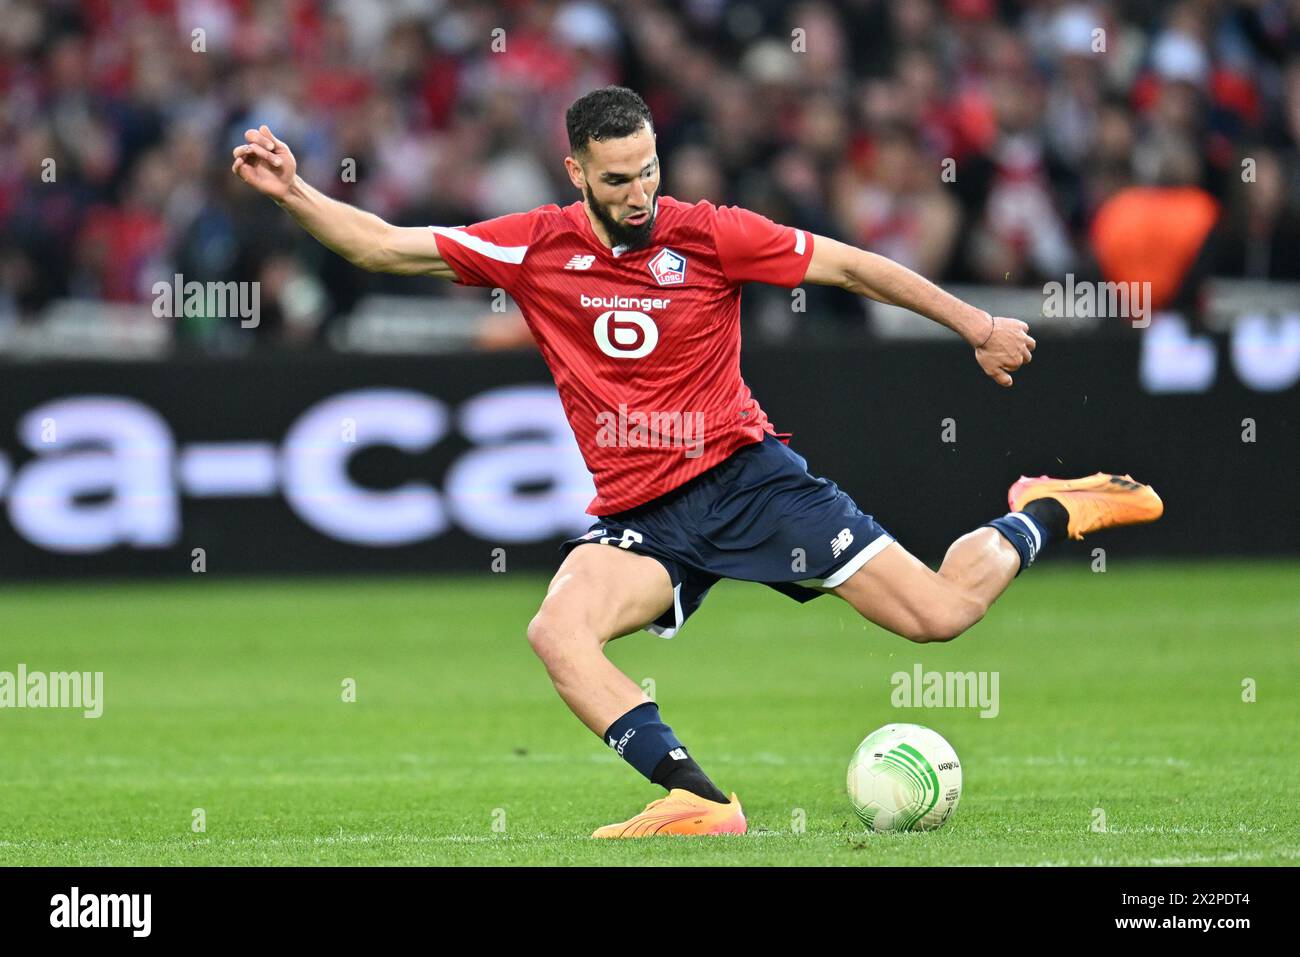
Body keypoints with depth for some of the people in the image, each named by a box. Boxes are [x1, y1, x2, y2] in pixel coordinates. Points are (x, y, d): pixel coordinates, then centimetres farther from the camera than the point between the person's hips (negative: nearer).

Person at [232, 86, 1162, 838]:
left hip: (746, 473, -2)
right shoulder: (535, 248, -2)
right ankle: (700, 799, -30)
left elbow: (851, 266, 1)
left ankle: (1047, 511, 21)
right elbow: (385, 246, 3)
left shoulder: (710, 235, -7)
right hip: (639, 516, 2)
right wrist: (293, 192, -10)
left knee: (940, 613, -11)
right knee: (556, 630, -29)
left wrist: (979, 327, 3)